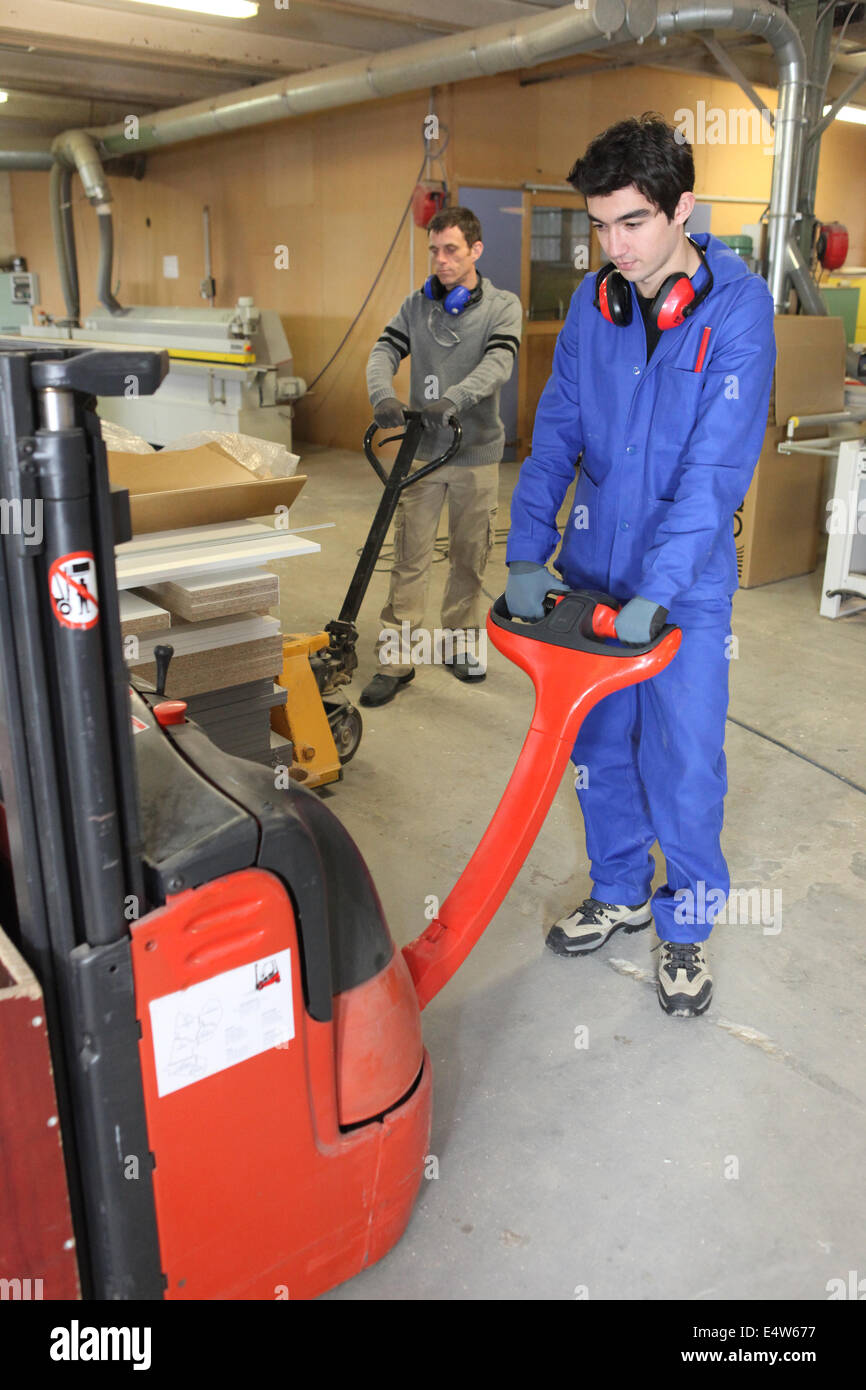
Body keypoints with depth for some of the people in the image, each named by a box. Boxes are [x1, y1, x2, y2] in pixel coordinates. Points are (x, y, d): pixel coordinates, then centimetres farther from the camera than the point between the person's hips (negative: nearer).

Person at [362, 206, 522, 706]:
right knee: (411, 556, 0)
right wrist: (385, 397, -27)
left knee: (470, 557, 10)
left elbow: (497, 365, -18)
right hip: (422, 452, 1)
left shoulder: (502, 305, -1)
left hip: (477, 454, -1)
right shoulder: (416, 306, 7)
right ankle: (398, 659, 6)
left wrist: (452, 400, -36)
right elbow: (384, 353, -4)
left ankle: (461, 643, 28)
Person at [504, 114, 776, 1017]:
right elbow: (555, 434, 2)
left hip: (686, 583, -4)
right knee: (599, 749, 14)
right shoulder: (593, 302, 2)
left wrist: (655, 591, -26)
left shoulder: (737, 307, -12)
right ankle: (619, 893, 36)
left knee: (683, 766, 3)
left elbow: (717, 466, -19)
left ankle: (686, 926, 25)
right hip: (592, 567, 5)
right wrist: (527, 553, -9)